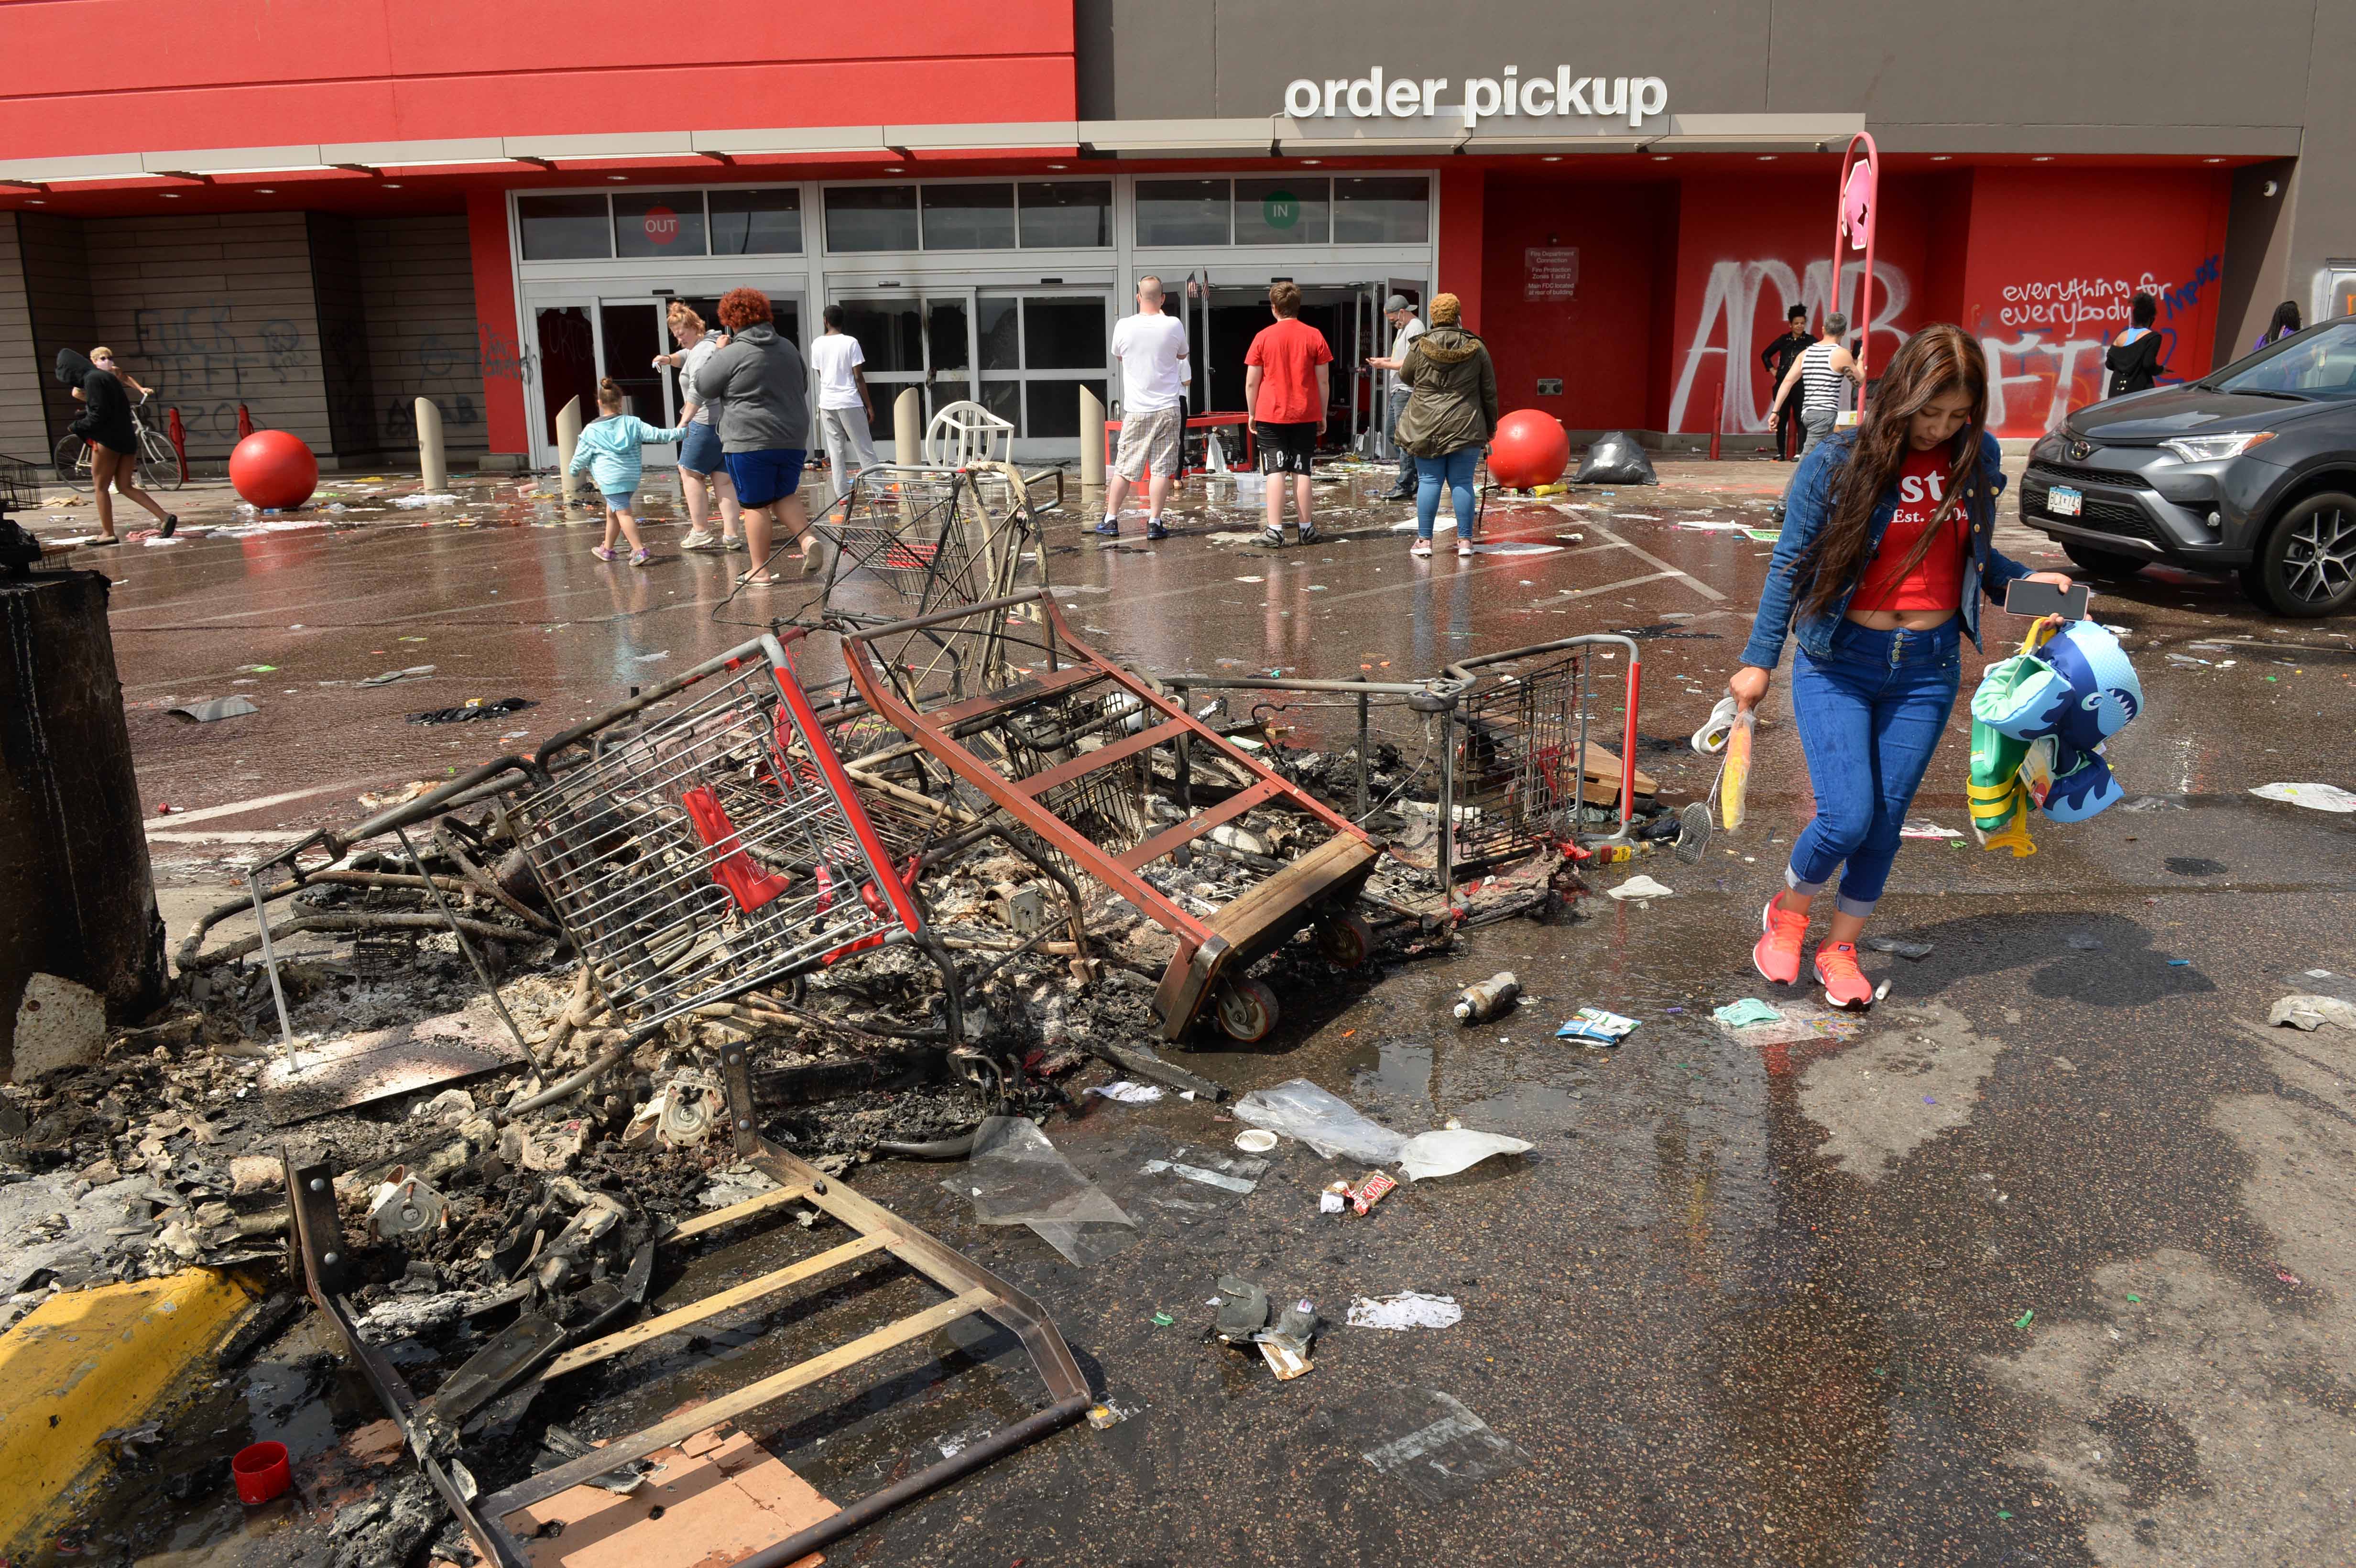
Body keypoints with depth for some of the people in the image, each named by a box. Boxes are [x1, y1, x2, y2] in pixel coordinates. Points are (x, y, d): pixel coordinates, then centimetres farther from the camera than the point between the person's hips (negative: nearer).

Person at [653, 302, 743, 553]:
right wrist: (670, 359, 17)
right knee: (723, 478, 8)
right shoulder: (713, 343, 19)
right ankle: (731, 535, 4)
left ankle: (701, 533, 0)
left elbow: (698, 391, -25)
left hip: (707, 422, -9)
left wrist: (684, 421, -29)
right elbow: (685, 356, 37)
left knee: (690, 472, 1)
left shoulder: (702, 352, -12)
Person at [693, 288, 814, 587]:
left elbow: (703, 388, 1)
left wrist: (717, 352, 11)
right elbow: (803, 386, 23)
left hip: (750, 441, -6)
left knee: (756, 505, 2)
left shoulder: (731, 355, -10)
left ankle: (760, 570, 6)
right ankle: (807, 539, -5)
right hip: (793, 439, 6)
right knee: (785, 495, 18)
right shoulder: (788, 348, 10)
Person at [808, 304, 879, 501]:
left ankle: (842, 492, 5)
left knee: (835, 451, 8)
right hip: (849, 402, -3)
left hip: (827, 403, 4)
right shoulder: (851, 343, -8)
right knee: (865, 449, 2)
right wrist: (869, 405, -3)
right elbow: (858, 377, -9)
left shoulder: (817, 344, 4)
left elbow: (820, 374, 13)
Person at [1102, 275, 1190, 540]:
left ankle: (1110, 520, 13)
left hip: (1136, 410, 1)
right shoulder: (1173, 326, -7)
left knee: (1124, 468, 8)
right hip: (1168, 408, -1)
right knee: (1162, 469, 1)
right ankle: (1154, 523, -1)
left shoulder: (1123, 326, -5)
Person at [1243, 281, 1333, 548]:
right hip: (1305, 416, 1)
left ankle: (1274, 530, -8)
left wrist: (1252, 414, 9)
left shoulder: (1264, 337, -3)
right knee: (1302, 471, 7)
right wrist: (1323, 415, 12)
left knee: (1275, 471, -2)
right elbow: (1324, 381, 2)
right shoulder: (1314, 336, 0)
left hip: (1270, 416, -1)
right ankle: (1306, 528, 11)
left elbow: (1251, 383, -2)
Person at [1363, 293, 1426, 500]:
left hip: (1407, 391, -11)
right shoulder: (1403, 328, 19)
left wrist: (1384, 365, -12)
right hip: (1398, 390, 11)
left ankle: (1405, 487, -5)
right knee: (1390, 434, 14)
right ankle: (1415, 476, 20)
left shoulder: (1415, 328, -13)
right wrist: (1383, 359, 11)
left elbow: (1410, 364, -20)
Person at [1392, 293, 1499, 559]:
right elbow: (1489, 391, 6)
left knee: (1429, 481, 4)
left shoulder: (1419, 347, -3)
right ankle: (1465, 540, 6)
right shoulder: (1476, 348, 0)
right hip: (1466, 426, 0)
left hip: (1427, 427, 0)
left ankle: (1424, 540, 5)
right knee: (1462, 482, 5)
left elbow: (1405, 376, 15)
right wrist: (1491, 425, 18)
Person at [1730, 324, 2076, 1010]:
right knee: (1847, 818, -11)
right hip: (1839, 663, -3)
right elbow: (1791, 563, -3)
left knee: (1887, 819, 8)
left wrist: (2024, 581, -2)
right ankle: (1787, 913, 20)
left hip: (1927, 668, 4)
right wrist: (1759, 661, -2)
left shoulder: (1976, 458, 2)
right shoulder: (1837, 462, -10)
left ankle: (1841, 949, 28)